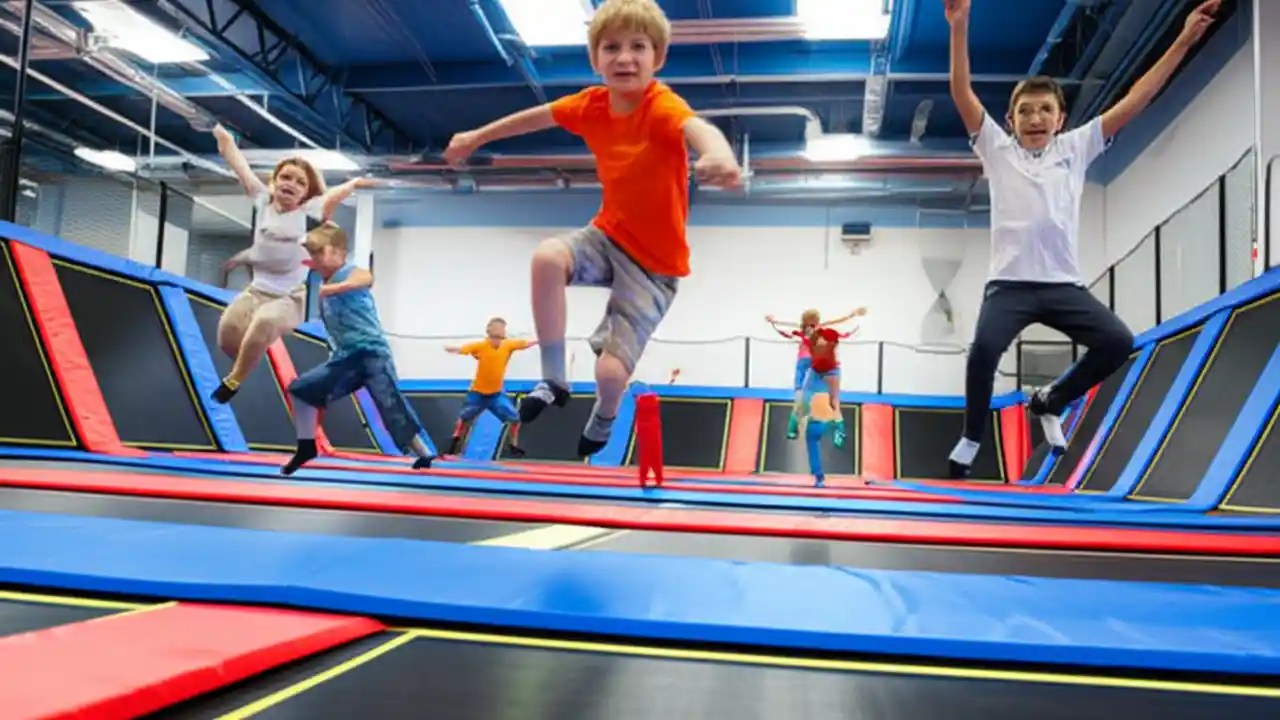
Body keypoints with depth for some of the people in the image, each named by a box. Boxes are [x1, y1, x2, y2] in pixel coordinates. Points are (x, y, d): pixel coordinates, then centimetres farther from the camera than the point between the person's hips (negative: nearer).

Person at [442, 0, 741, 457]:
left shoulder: (662, 106, -24)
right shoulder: (592, 104, -4)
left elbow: (696, 127, -47)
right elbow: (538, 116, 15)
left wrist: (718, 153, -72)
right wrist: (476, 137, 26)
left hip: (655, 260, -5)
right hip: (609, 234, 5)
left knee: (610, 369, -13)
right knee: (547, 257, -28)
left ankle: (602, 423, 28)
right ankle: (553, 382, -9)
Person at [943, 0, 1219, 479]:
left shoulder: (1076, 148, 12)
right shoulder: (998, 150, 6)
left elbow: (1134, 101, 10)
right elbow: (961, 93, -4)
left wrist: (1184, 41, 5)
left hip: (1063, 284, 3)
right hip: (1010, 283, -3)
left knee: (1118, 342, -14)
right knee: (984, 349, -26)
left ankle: (1050, 401, 13)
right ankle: (972, 438, -1)